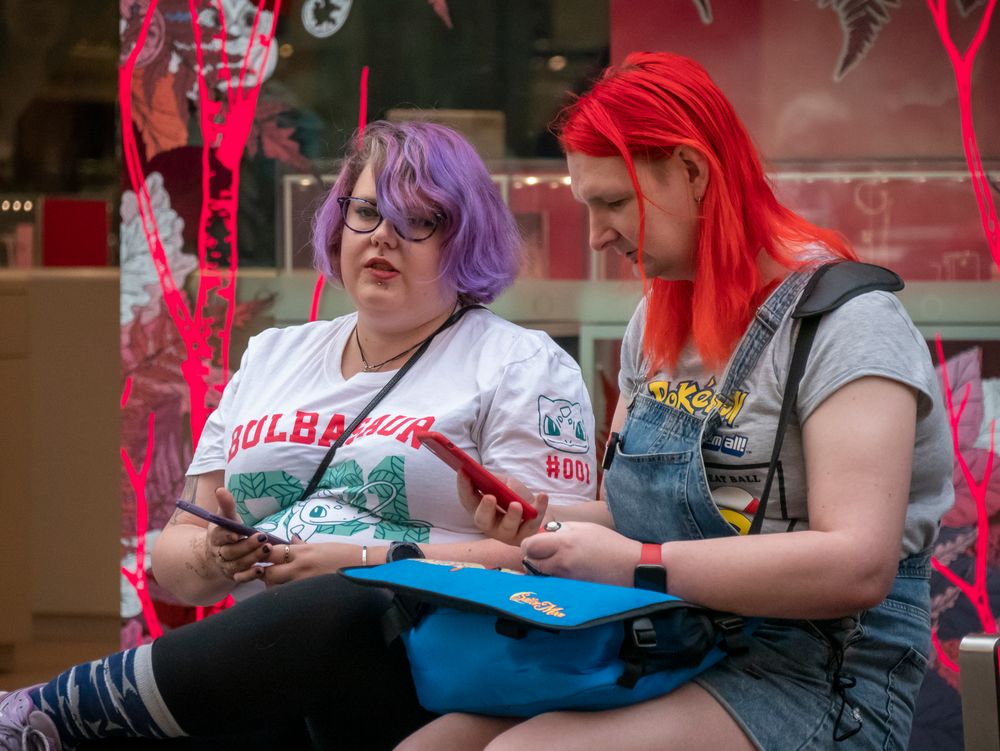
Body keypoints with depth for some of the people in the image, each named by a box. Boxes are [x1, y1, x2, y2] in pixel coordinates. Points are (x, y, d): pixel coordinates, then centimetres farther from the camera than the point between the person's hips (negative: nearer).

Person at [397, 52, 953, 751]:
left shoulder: (845, 318, -11)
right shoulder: (657, 323, 16)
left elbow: (858, 564, -22)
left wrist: (637, 563, -22)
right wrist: (537, 522, 1)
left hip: (815, 685, -7)